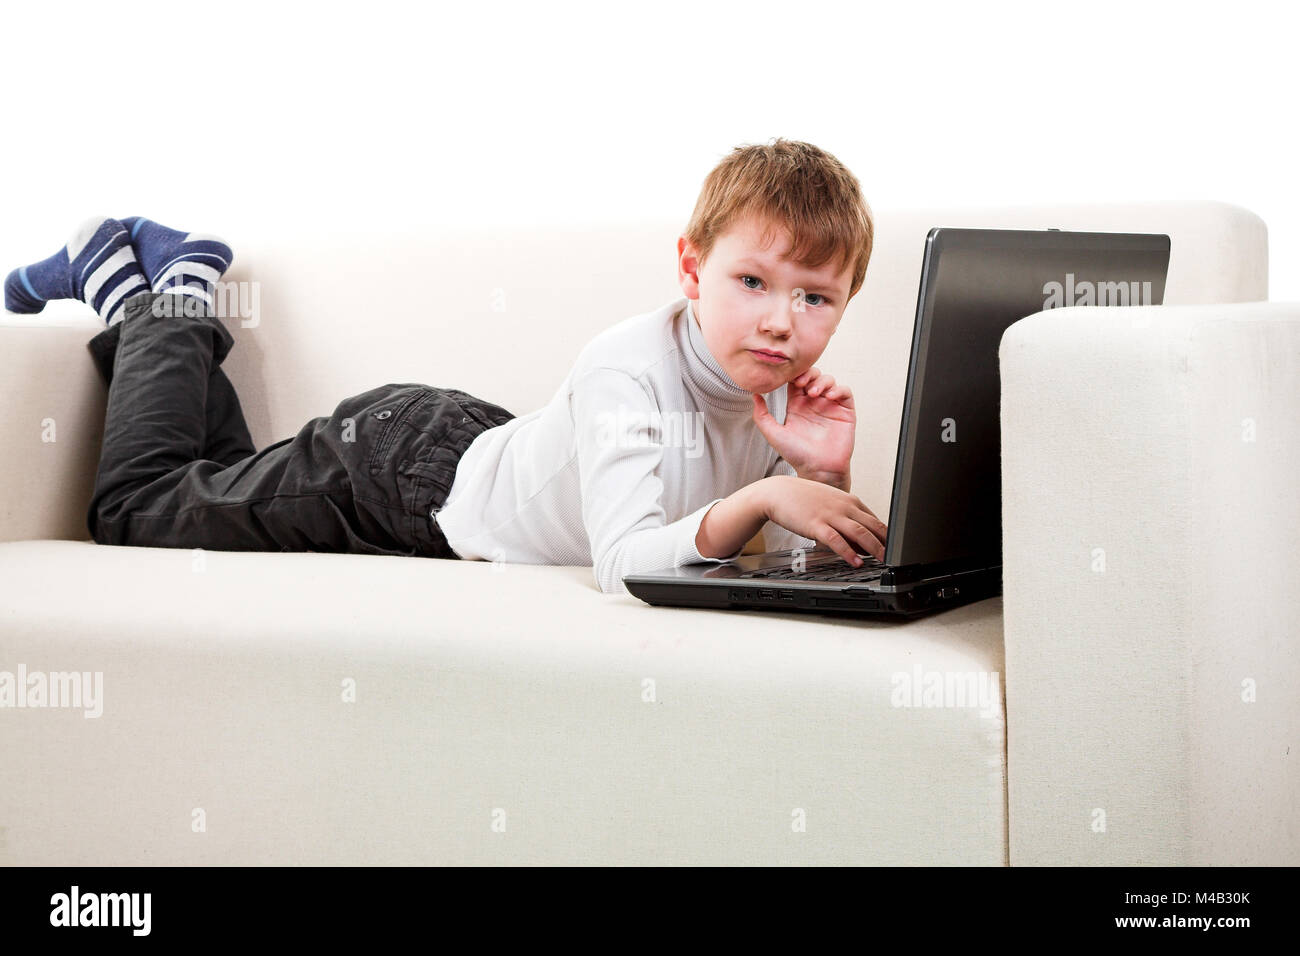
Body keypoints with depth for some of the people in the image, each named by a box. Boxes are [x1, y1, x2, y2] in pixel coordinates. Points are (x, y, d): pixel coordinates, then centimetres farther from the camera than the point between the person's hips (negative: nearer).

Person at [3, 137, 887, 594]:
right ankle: (152, 306, 27)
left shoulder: (776, 388, -12)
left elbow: (804, 563, -10)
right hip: (397, 463, -7)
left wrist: (824, 477, -28)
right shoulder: (628, 368, -35)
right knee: (137, 509, 8)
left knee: (232, 490, 29)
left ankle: (180, 281, 38)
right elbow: (624, 563, -44)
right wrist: (758, 497, -53)